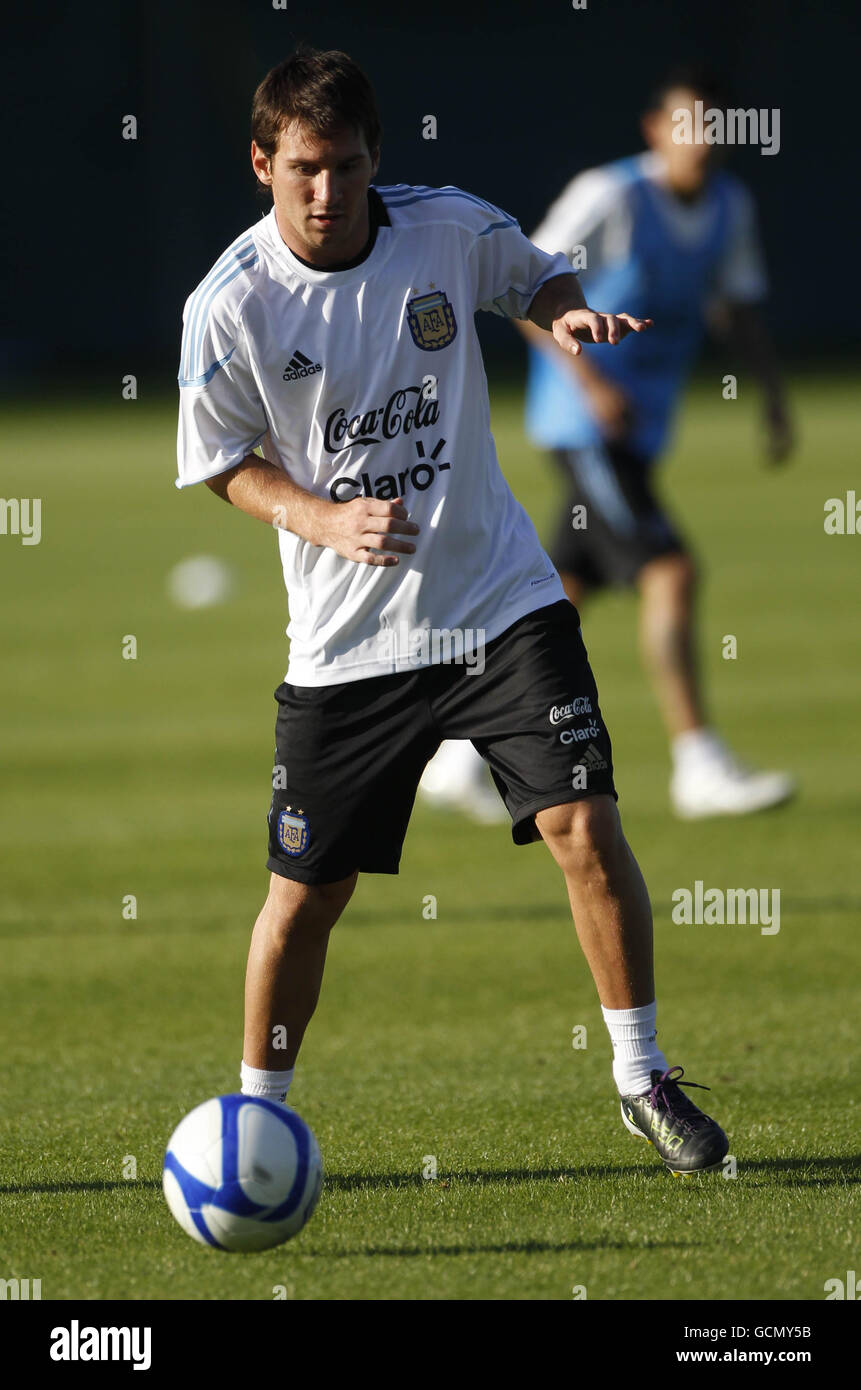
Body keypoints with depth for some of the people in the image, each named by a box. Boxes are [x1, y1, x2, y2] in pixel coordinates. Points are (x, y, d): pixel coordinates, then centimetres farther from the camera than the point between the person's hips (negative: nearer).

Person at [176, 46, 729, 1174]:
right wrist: (327, 520, -17)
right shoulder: (230, 306, -12)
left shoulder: (450, 229, -7)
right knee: (307, 891, 2)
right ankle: (256, 1115, 22)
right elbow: (225, 464, 0)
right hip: (343, 640, -1)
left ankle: (643, 1079, 4)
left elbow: (536, 278, 15)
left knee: (585, 826, -11)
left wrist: (568, 313, -8)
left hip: (500, 600, 1)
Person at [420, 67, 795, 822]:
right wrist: (591, 381, -22)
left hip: (638, 430, 8)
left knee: (562, 596, 10)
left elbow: (740, 303, 18)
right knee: (669, 573, -18)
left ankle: (461, 757, 20)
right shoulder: (608, 196, -15)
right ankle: (701, 768, -18)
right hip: (585, 422, -8)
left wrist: (774, 391, 4)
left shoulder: (730, 205, 6)